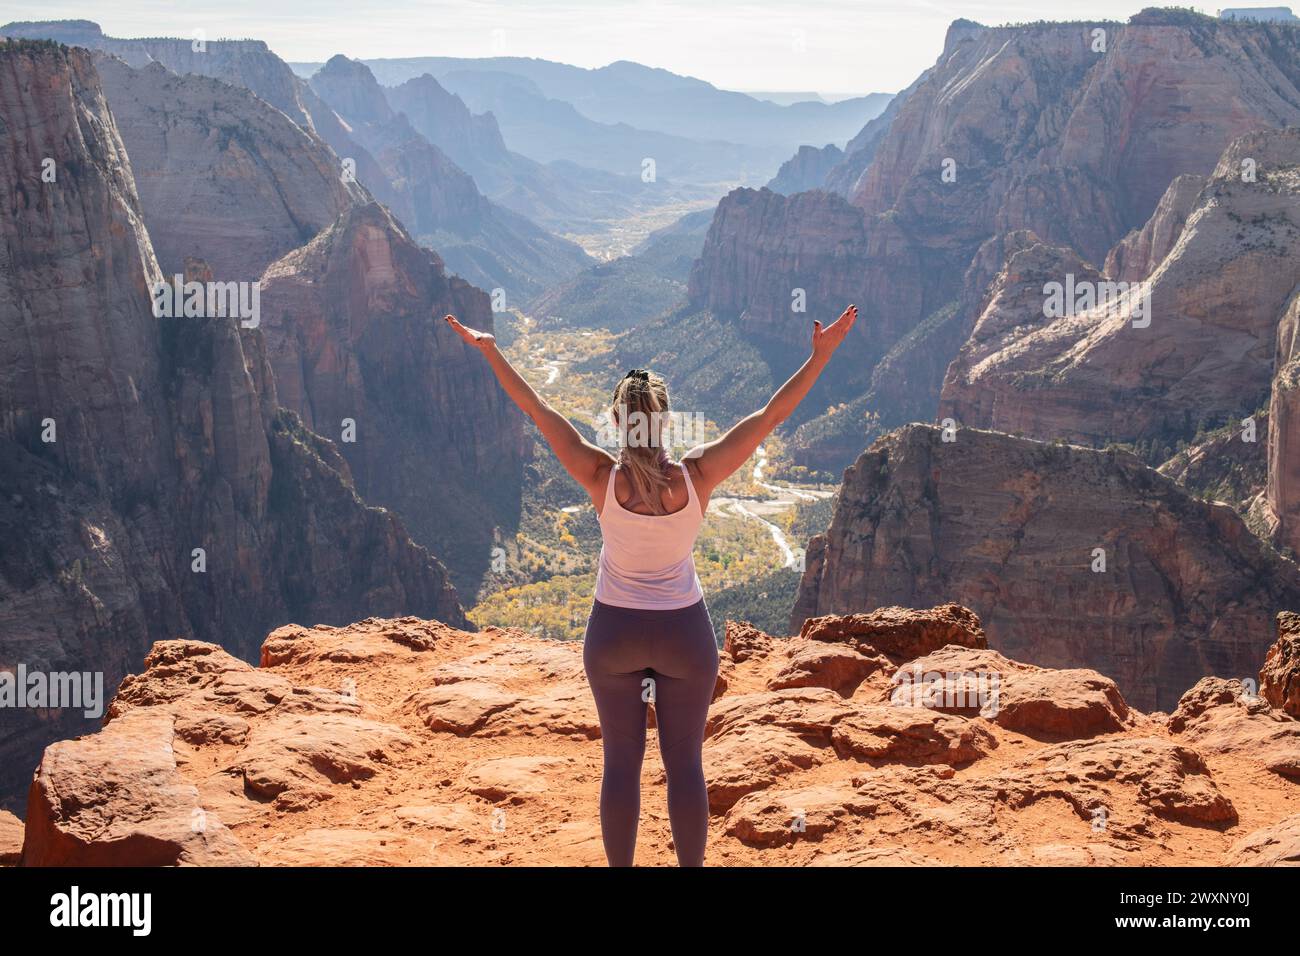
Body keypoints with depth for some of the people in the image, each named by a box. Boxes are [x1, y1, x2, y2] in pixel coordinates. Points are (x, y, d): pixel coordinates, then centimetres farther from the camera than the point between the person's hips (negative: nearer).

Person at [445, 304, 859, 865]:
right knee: (684, 762, 9)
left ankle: (620, 871, 19)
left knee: (621, 761, 10)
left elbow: (538, 411, -13)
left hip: (613, 632, 1)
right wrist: (821, 354, -14)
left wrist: (489, 351, -6)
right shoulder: (696, 477, -18)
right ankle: (692, 870, 17)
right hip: (684, 632, 0)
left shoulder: (601, 479, -18)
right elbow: (772, 415, -17)